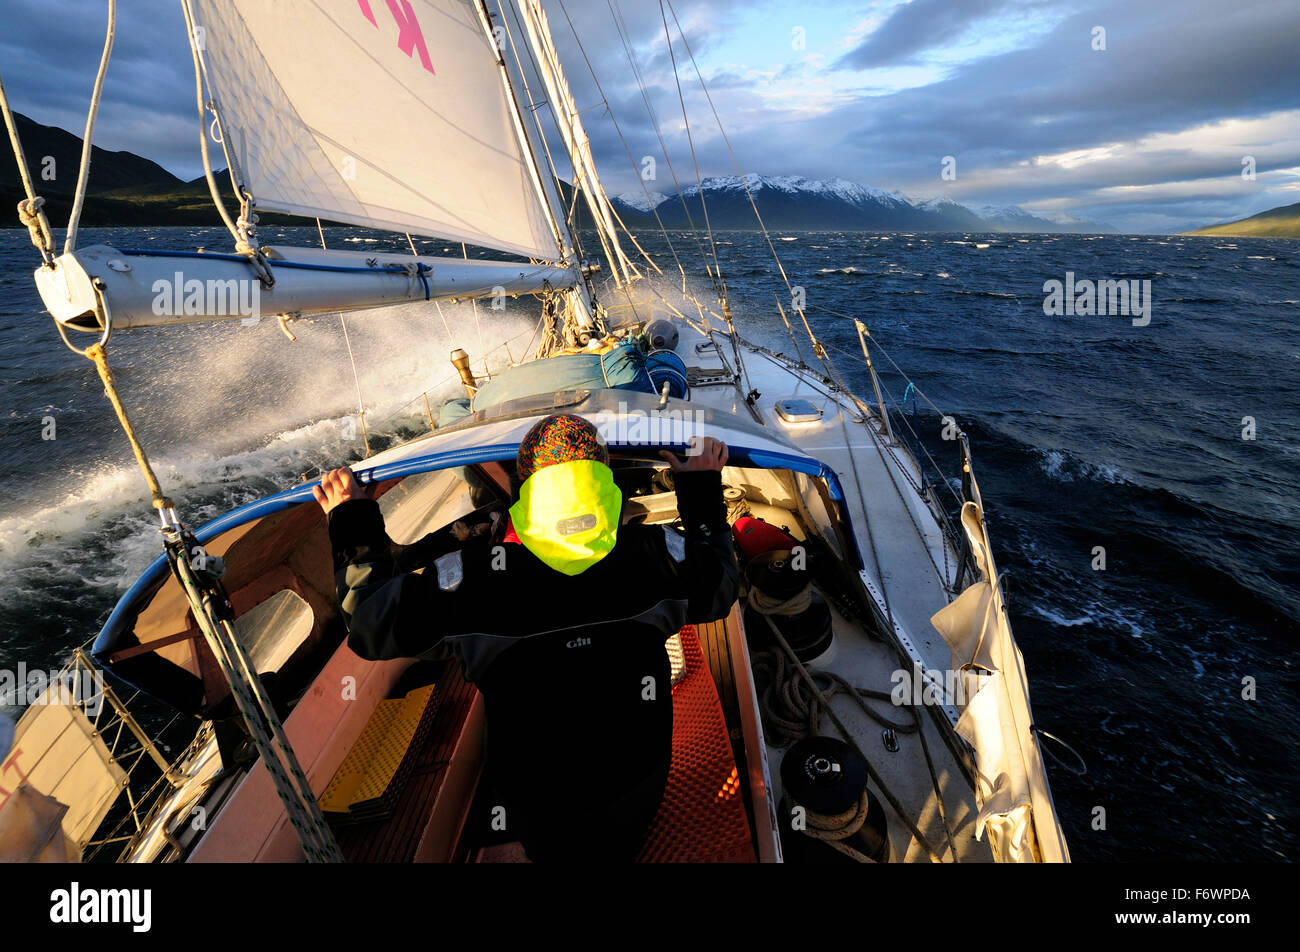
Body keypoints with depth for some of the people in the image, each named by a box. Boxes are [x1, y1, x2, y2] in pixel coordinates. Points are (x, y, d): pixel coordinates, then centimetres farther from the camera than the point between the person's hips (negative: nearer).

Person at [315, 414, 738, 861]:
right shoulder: (658, 554, -23)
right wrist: (703, 488, 6)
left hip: (533, 806, 0)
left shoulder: (475, 574, -29)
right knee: (620, 845, 36)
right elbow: (720, 582, -1)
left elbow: (374, 623, -15)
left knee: (552, 848, 36)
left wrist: (352, 528, -3)